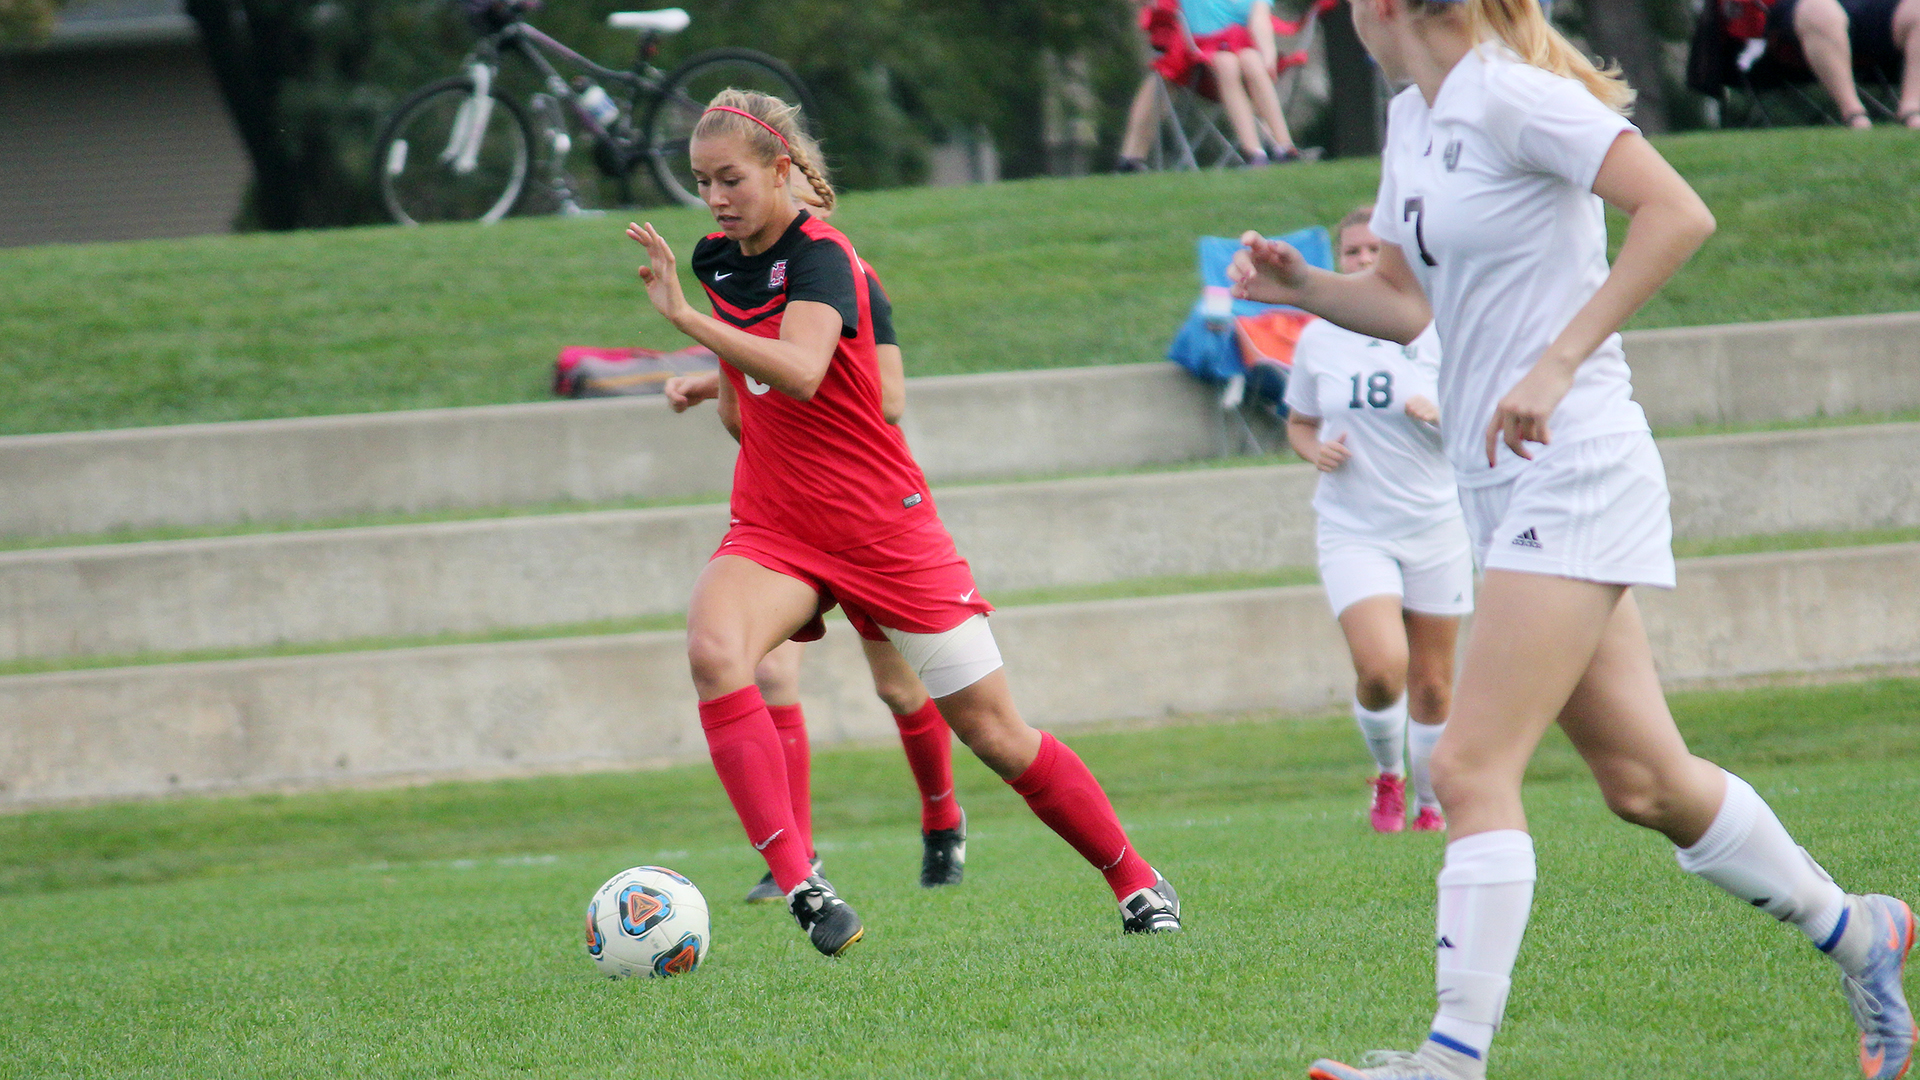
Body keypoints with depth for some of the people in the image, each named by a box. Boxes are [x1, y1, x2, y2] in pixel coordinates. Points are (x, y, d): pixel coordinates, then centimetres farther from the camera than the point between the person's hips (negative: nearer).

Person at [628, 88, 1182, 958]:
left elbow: (800, 372, -40)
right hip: (772, 530, 5)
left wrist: (686, 319, -46)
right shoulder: (717, 260, 5)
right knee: (713, 651, -29)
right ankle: (796, 882, -33)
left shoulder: (818, 257, -17)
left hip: (883, 527, -5)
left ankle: (1137, 883, 21)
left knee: (994, 733, 0)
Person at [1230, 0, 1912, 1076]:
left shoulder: (1511, 96, -15)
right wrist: (1302, 287, 4)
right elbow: (1409, 299, 23)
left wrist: (1557, 363, -25)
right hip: (1506, 489, 9)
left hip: (1572, 473, -9)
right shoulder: (1414, 117, 13)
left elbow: (1679, 215, -22)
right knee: (1643, 780, 13)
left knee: (1473, 767, -14)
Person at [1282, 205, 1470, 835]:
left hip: (1434, 526, 0)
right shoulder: (1319, 339, 3)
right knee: (1380, 667, -20)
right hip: (1353, 531, 0)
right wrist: (1315, 450, -7)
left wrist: (1441, 414, -18)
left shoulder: (1434, 331, -2)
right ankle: (1387, 776, 8)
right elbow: (1299, 423, 16)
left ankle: (1429, 803, 26)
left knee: (1432, 685, 5)